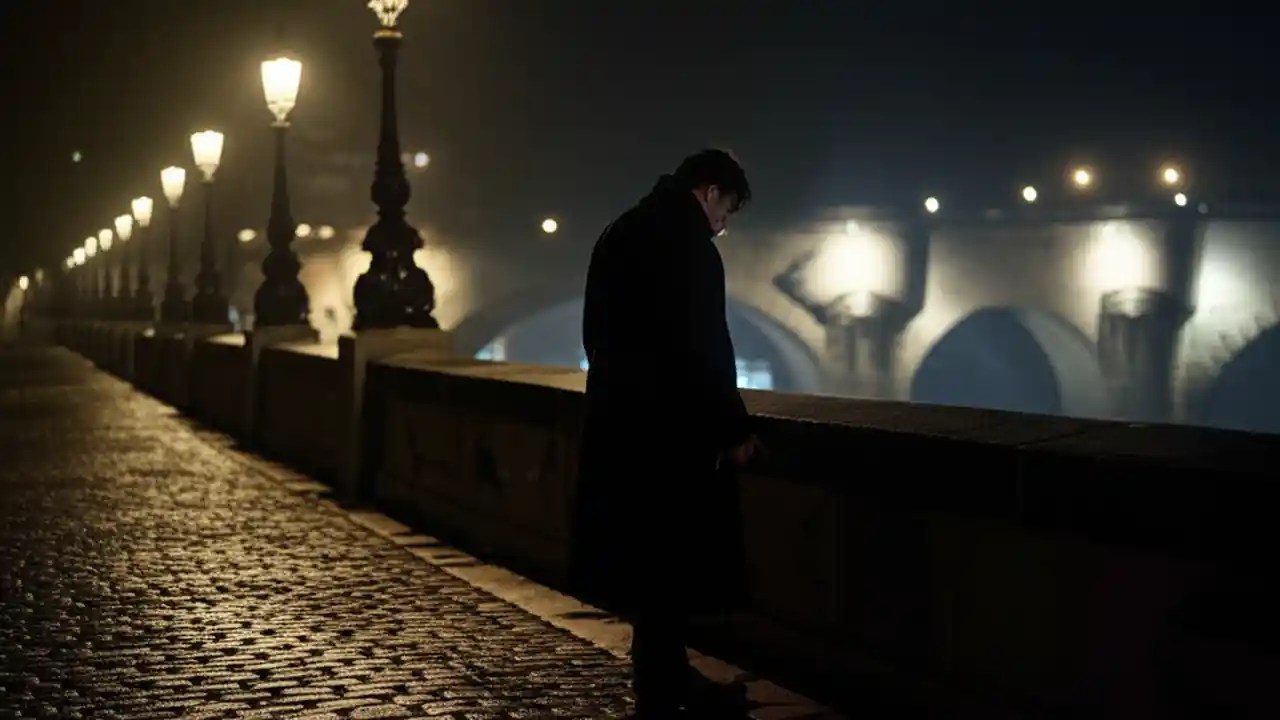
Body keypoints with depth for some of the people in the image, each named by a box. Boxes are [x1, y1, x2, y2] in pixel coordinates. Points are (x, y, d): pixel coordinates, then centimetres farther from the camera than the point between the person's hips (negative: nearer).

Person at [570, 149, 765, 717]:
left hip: (620, 419, 9)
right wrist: (733, 428, -12)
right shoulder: (687, 240, -15)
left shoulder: (622, 231, 14)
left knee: (644, 559, 15)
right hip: (666, 427, -9)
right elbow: (702, 344, -19)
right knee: (669, 564, -1)